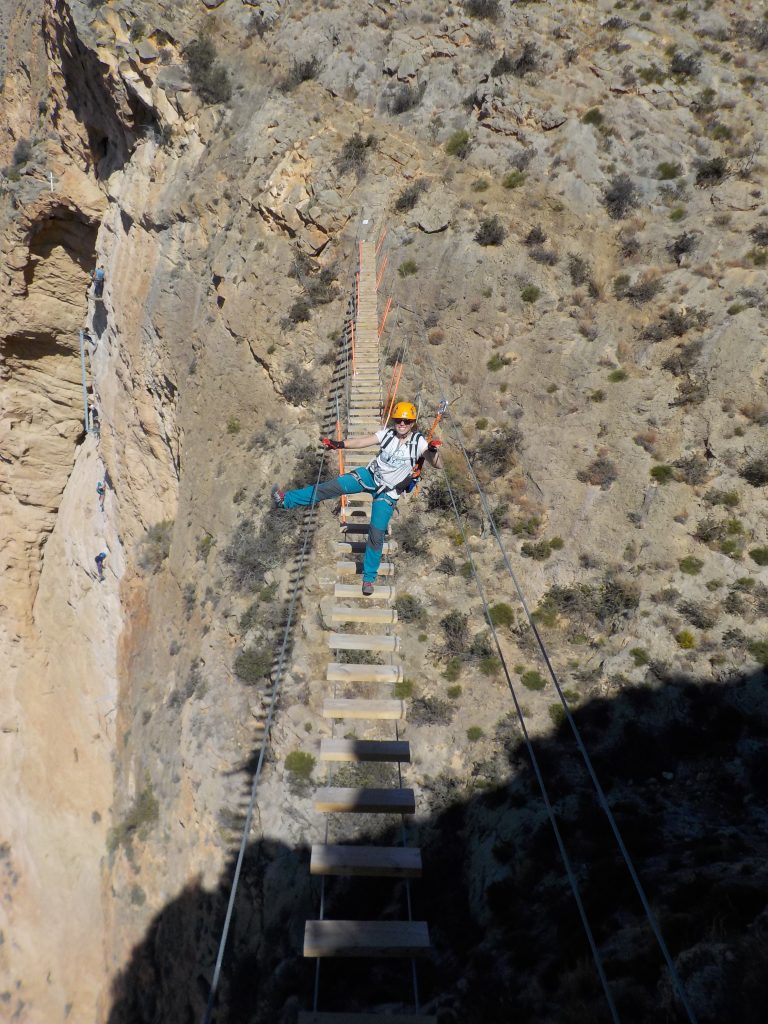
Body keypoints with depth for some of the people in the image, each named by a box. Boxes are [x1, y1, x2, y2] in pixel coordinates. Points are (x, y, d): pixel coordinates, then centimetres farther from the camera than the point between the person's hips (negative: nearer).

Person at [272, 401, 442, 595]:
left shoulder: (419, 441, -15)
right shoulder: (387, 434, -8)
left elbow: (436, 465, -22)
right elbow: (362, 442, -12)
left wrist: (433, 451, -43)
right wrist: (338, 444, -26)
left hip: (387, 493, -2)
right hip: (370, 475, 3)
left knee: (377, 535, -5)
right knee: (334, 486, -12)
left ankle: (369, 578, 12)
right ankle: (285, 500, -5)